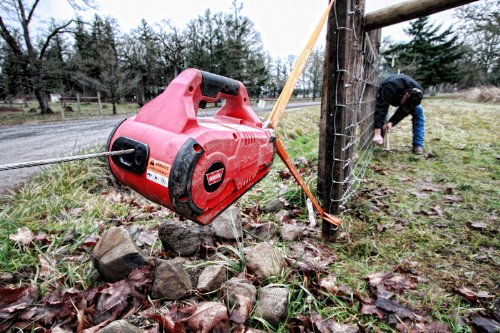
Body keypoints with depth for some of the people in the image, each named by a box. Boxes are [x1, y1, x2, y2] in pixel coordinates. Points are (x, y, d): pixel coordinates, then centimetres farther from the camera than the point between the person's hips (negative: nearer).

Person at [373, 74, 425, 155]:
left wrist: (391, 122, -43)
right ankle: (379, 142, -7)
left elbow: (403, 111, -27)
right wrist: (377, 134, -56)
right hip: (387, 95, -2)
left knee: (418, 110, -17)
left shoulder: (418, 94, -32)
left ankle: (418, 145, -13)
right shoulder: (390, 88, -47)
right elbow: (381, 109, -52)